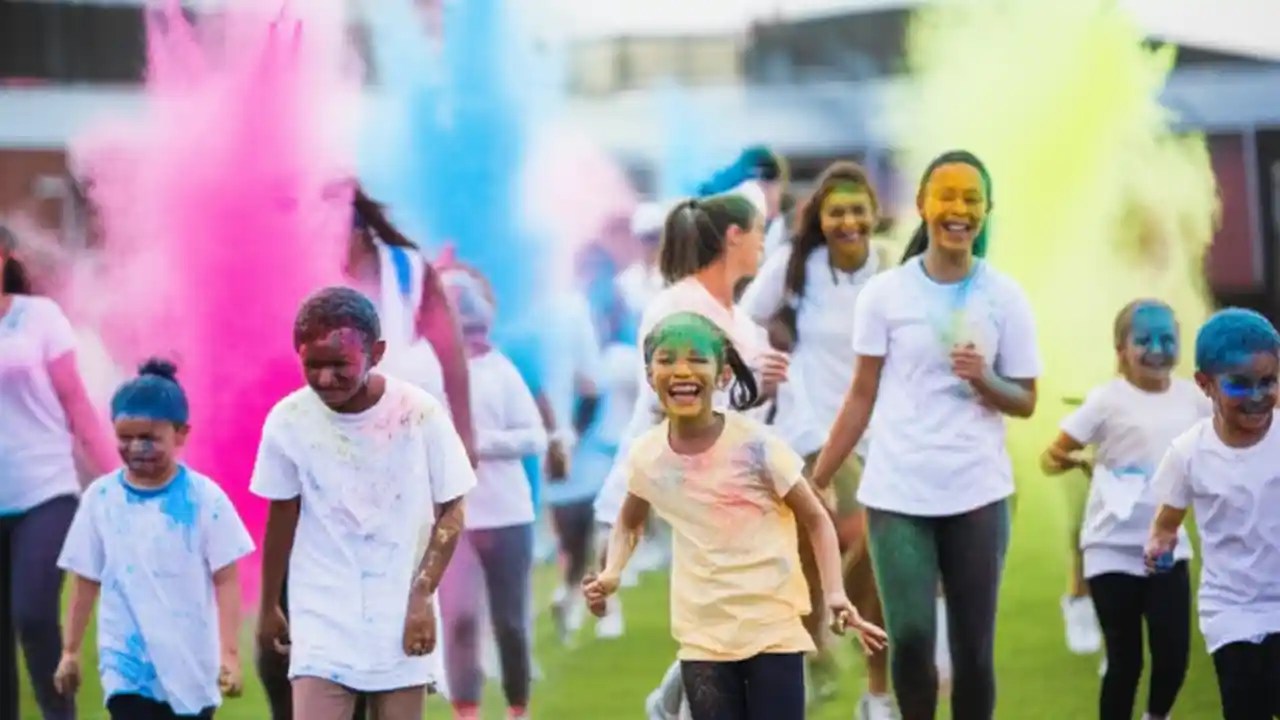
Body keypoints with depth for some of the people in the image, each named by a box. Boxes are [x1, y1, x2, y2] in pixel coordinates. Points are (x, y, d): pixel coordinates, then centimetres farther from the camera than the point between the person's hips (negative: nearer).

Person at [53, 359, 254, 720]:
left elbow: (226, 581, -7)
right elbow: (86, 581, 6)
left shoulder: (205, 498, -9)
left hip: (191, 663, 0)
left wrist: (230, 653, -12)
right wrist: (70, 651, 10)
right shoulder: (100, 498, -2)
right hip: (127, 662, 1)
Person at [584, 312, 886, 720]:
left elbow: (816, 520, -3)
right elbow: (629, 524, 18)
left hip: (773, 626, -3)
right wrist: (612, 573, -2)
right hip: (703, 635, 3)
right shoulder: (647, 455, -2)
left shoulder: (755, 444, -12)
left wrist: (834, 593, -18)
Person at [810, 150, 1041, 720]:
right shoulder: (884, 293, 0)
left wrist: (985, 380, -16)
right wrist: (815, 481, 2)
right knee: (910, 642, -7)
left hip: (977, 495, 1)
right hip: (897, 495, -1)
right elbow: (862, 397, 5)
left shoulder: (1005, 298, 1)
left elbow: (1024, 402, 5)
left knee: (974, 649, 3)